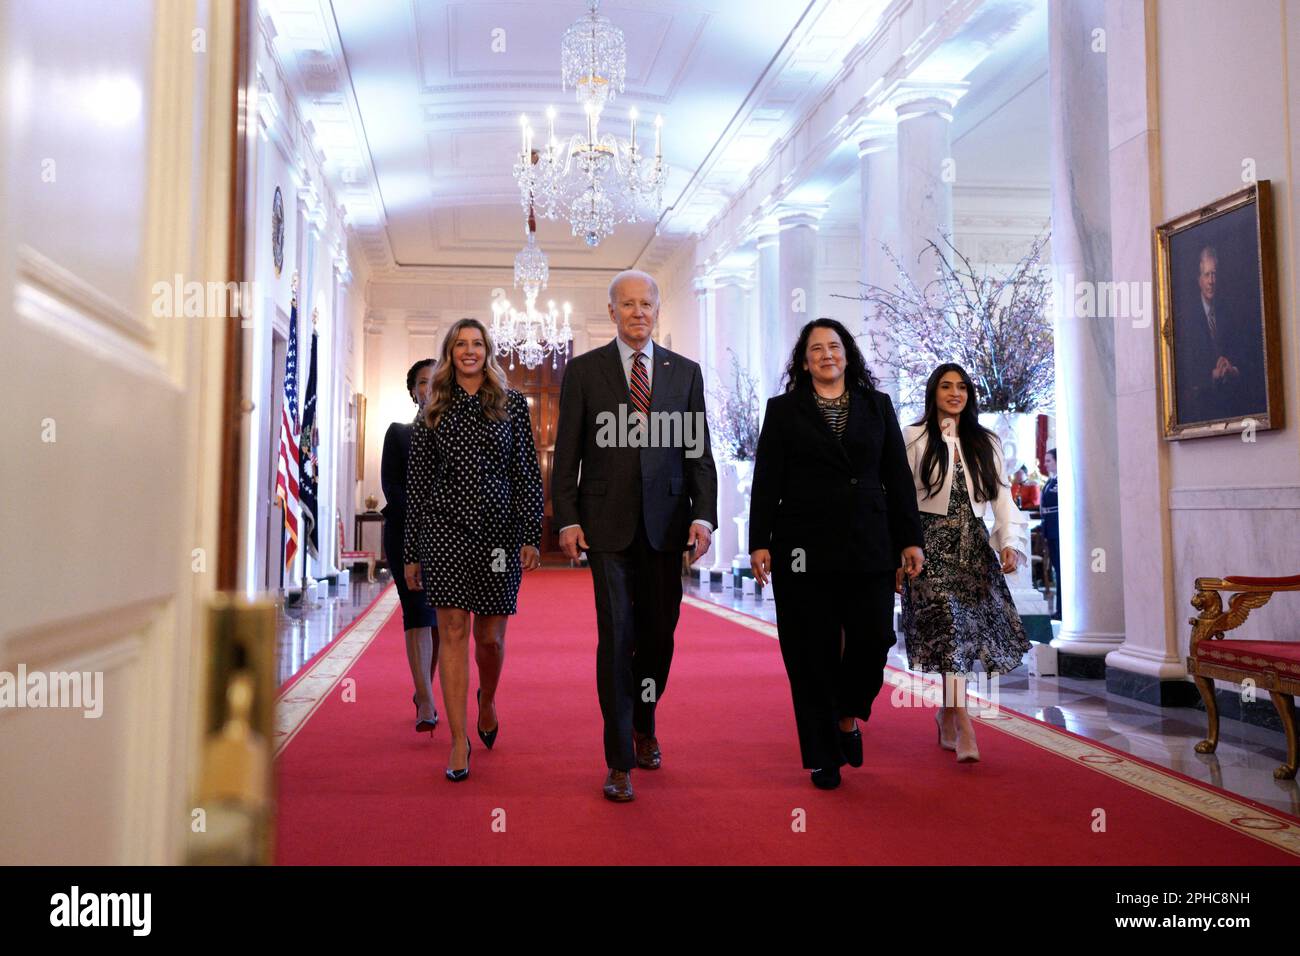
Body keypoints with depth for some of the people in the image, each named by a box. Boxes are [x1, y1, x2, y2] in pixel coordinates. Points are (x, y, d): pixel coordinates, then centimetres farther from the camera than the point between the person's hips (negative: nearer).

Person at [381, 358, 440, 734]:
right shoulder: (399, 432, 9)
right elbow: (391, 484, 1)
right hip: (406, 531, -1)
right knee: (418, 612, -10)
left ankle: (423, 689, 21)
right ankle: (426, 704, -14)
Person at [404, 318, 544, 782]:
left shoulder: (511, 404, 6)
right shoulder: (434, 411, 9)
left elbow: (528, 474, 2)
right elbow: (418, 482, 9)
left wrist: (531, 535, -8)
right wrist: (412, 552, 7)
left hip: (498, 529, 0)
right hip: (445, 529, 1)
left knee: (490, 636, 5)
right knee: (453, 631, -3)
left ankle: (487, 698, 37)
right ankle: (459, 740, 4)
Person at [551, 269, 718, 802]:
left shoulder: (685, 372, 9)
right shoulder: (583, 371, 4)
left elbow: (699, 453, 6)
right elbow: (566, 454, 2)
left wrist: (703, 515, -5)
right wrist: (567, 519, -6)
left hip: (666, 524, 2)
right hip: (607, 524, -2)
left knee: (658, 636, 10)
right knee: (616, 637, -5)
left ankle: (644, 726, 35)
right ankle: (620, 761, 4)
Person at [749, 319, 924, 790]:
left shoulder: (877, 406, 12)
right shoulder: (783, 410, 6)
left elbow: (897, 477, 9)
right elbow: (765, 481, 2)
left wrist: (910, 538, 4)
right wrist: (759, 542, -5)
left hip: (868, 547, 2)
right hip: (804, 548, -2)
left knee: (873, 638, -4)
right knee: (814, 653, 2)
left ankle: (847, 715, 26)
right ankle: (824, 757, 15)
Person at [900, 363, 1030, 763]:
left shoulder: (985, 442, 13)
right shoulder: (914, 439, 2)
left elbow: (1002, 498, 7)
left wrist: (1010, 542, -9)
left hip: (974, 546, 4)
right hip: (932, 545, -4)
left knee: (966, 630, 4)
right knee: (949, 630, -11)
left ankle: (946, 714, 26)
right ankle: (963, 729, -9)